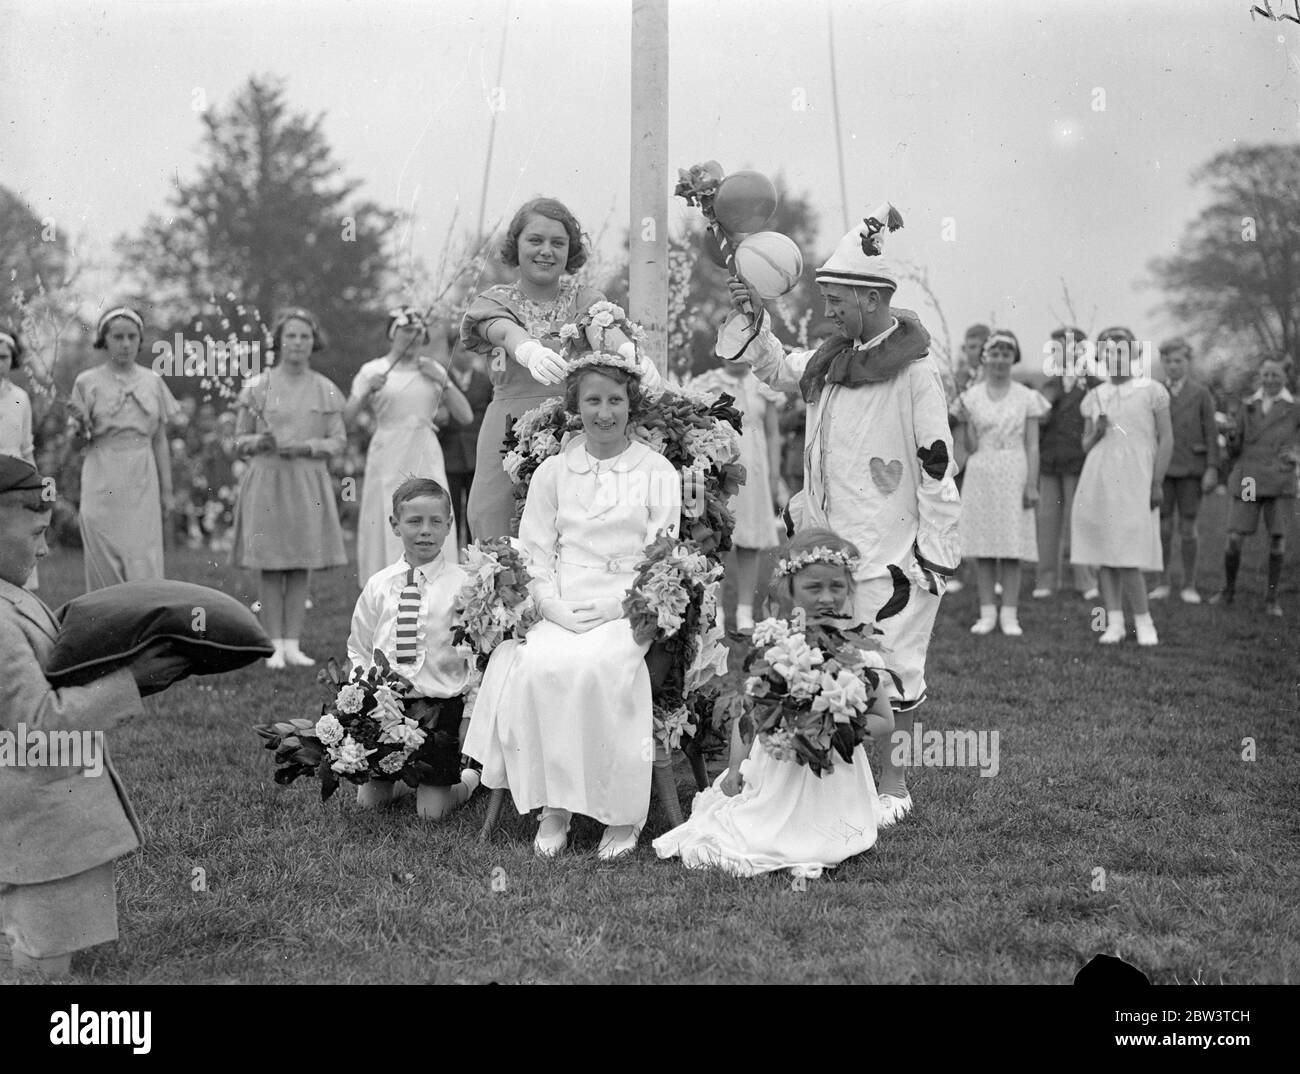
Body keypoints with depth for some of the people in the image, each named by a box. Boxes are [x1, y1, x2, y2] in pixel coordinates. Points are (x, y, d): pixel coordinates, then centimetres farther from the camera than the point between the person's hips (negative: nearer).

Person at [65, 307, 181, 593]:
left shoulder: (153, 382, 8)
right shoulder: (87, 382, 2)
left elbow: (160, 440, 11)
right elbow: (74, 442, 5)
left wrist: (167, 489, 8)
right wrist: (77, 428, -18)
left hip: (142, 483, 2)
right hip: (103, 481, -1)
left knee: (144, 565, -3)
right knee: (105, 566, -1)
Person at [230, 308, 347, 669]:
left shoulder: (325, 389, 6)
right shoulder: (257, 387, 3)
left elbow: (339, 441, 7)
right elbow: (240, 439, 8)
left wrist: (307, 446, -10)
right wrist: (260, 441, -14)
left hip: (308, 480, 1)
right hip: (266, 478, -1)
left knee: (301, 564, 2)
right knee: (270, 564, -2)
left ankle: (293, 643, 9)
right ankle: (274, 645, 5)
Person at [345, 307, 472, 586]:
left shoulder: (433, 369, 12)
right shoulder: (371, 371, 4)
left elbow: (466, 416, 6)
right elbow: (346, 419, -1)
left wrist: (443, 381, -3)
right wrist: (368, 391, -14)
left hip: (426, 458, 2)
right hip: (388, 461, -2)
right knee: (388, 532, -5)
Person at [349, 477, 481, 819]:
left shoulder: (462, 584, -7)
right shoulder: (378, 586, 3)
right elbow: (359, 650, 13)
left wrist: (470, 716, -7)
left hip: (441, 705, -4)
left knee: (432, 812, -4)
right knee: (369, 800, 9)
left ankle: (470, 778, 25)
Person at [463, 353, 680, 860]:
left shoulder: (658, 472, 8)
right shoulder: (553, 471, 14)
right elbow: (535, 553, 10)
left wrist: (611, 608, -12)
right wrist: (556, 608, -8)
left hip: (627, 610, -2)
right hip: (562, 609, 2)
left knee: (596, 665, -32)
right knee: (538, 665, -29)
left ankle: (623, 813, -21)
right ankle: (552, 805, -17)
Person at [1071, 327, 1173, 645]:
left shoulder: (1152, 391, 2)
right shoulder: (1094, 397, 14)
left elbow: (1166, 439, 0)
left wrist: (1157, 482, -8)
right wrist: (1096, 433, -3)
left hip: (1134, 479, -4)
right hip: (1098, 478, 4)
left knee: (1128, 555, -11)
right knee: (1105, 555, 2)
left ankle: (1144, 622, 2)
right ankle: (1114, 622, 8)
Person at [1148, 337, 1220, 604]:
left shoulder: (1201, 393, 1)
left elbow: (1211, 432, -1)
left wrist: (1212, 469, -9)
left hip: (1191, 470, -1)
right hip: (1161, 469, 2)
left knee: (1188, 528, 1)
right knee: (1162, 527, 2)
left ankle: (1189, 586, 10)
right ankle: (1162, 584, 11)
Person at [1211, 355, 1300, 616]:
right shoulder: (1248, 407, 11)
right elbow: (1236, 446, 13)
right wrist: (1230, 437, -10)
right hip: (1249, 481, 1)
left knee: (1277, 538, -3)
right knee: (1235, 538, -4)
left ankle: (1272, 598, 10)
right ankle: (1228, 590, 15)